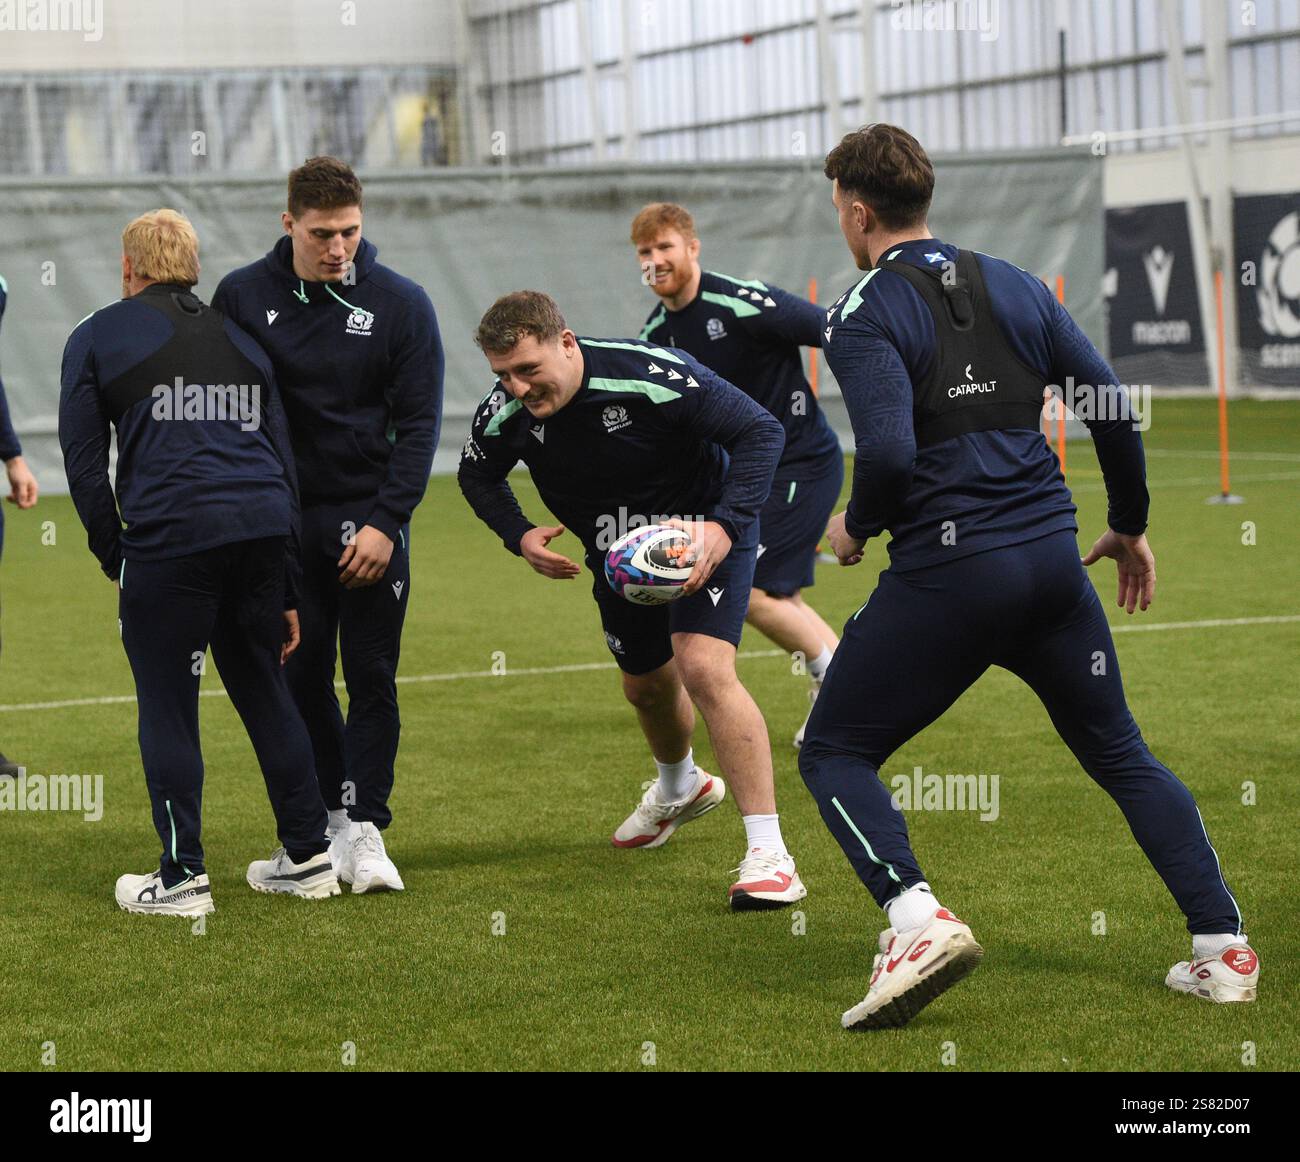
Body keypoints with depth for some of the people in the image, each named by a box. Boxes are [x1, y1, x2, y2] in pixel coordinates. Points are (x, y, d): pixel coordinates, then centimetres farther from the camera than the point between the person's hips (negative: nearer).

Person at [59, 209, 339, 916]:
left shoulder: (96, 337, 10)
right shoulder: (240, 339, 23)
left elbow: (83, 461, 5)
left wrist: (114, 557, 14)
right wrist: (285, 592, 23)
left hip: (169, 536, -5)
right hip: (264, 531, 5)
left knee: (167, 705, 5)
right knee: (264, 690, 16)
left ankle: (182, 878, 8)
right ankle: (308, 857, 20)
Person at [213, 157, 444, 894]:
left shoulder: (401, 304, -3)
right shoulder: (242, 297, 1)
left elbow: (419, 423, -2)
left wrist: (386, 521, -11)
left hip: (368, 519, -2)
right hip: (282, 520, 2)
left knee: (372, 678, -3)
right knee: (302, 677, 6)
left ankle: (366, 827, 2)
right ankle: (332, 818, 17)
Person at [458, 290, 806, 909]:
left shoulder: (649, 375, -35)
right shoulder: (506, 412, -19)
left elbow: (761, 432, -29)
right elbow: (477, 474, 5)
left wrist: (725, 527, -40)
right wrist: (519, 535, -14)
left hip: (703, 529, -6)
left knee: (704, 668, -25)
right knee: (645, 685, 22)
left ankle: (767, 852, -24)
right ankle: (679, 788, 57)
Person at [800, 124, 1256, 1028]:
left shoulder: (863, 315, -6)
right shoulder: (1015, 286, 12)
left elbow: (888, 452, -20)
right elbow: (1113, 406, 10)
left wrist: (855, 528, 1)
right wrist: (1130, 527, 22)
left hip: (943, 575, -5)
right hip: (1053, 561, 5)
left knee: (833, 755, 9)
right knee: (1121, 755, 19)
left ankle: (919, 920, -13)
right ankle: (1223, 948, 13)